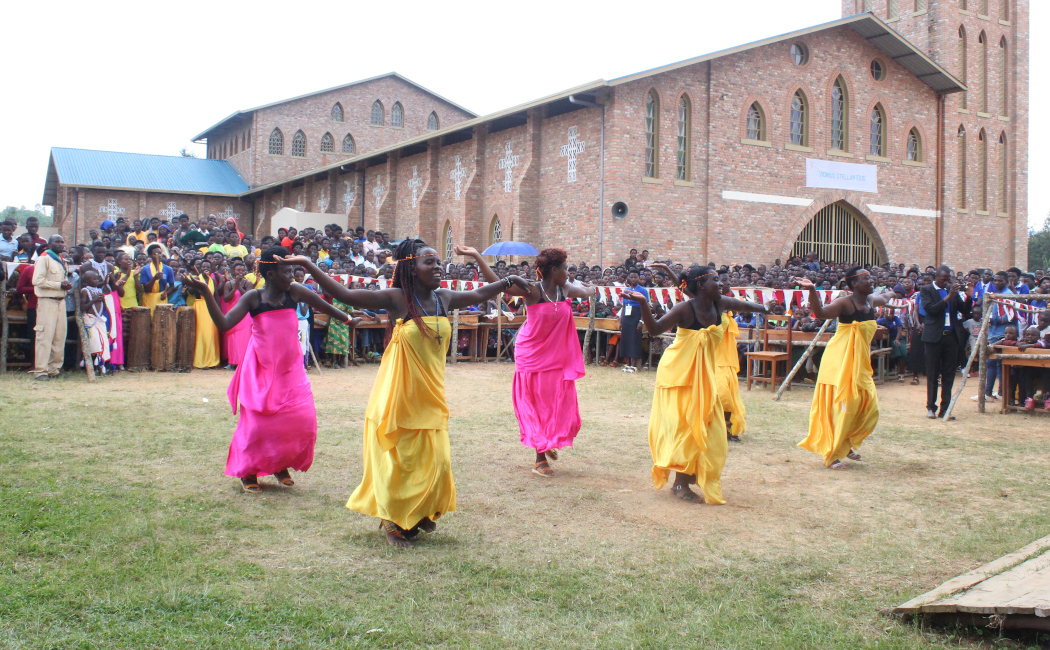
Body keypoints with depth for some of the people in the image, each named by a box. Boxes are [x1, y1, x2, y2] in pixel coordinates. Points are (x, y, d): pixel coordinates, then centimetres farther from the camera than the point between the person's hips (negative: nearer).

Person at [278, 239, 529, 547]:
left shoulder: (444, 299, 4)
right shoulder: (397, 299, -13)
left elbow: (477, 295, 24)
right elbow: (345, 294, -17)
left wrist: (506, 282, 25)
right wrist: (308, 265, -23)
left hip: (430, 397, 5)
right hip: (399, 395, -5)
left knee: (434, 462, 7)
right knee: (398, 462, 5)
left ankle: (417, 516, 30)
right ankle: (393, 523, 25)